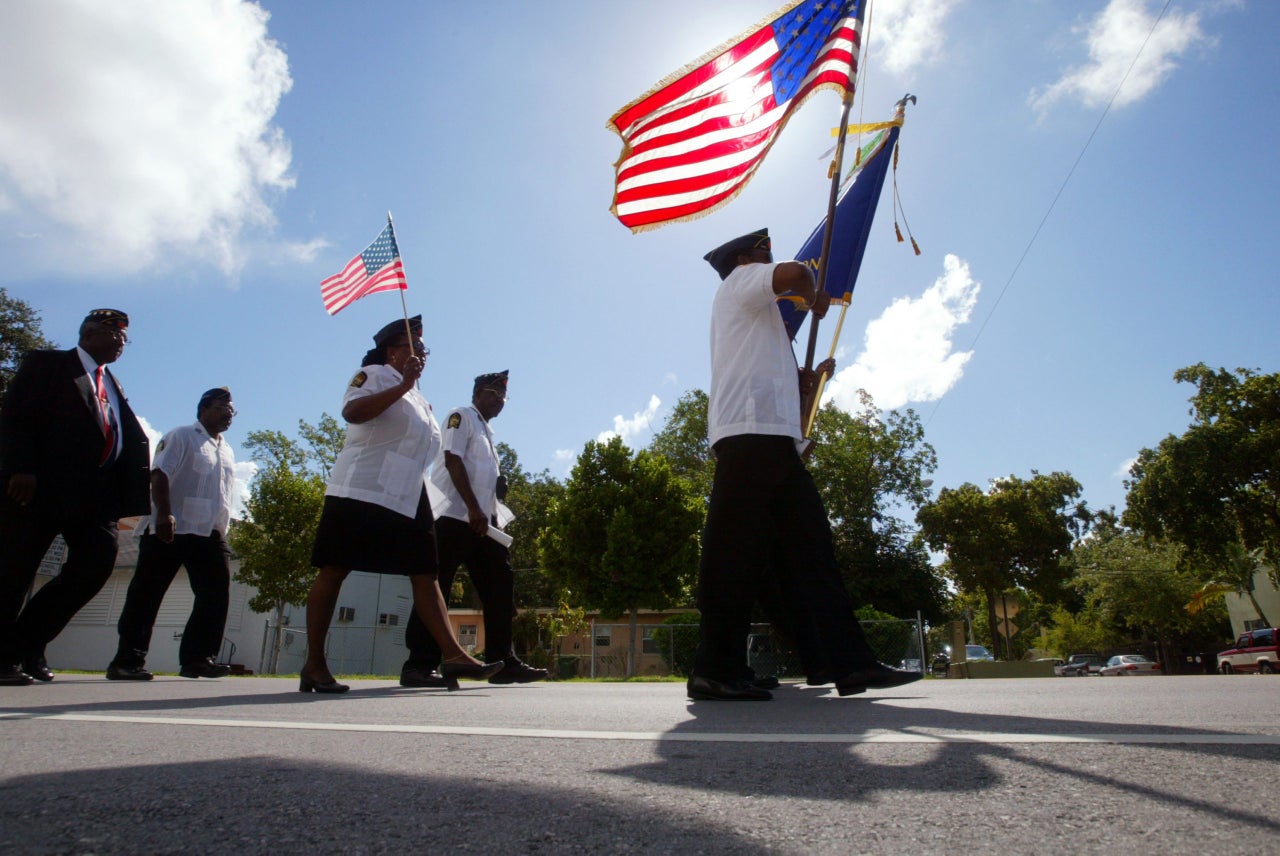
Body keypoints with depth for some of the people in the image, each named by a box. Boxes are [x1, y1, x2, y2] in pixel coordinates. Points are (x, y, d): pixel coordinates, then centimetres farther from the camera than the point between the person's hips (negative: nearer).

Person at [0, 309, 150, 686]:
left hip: (95, 494, 6)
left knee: (98, 562, -5)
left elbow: (136, 440, 15)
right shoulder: (46, 363, 6)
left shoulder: (113, 386, 23)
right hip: (38, 486, -5)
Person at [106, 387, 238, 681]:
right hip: (172, 531, -7)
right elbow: (160, 475, -11)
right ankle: (128, 660, 4)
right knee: (147, 595, -1)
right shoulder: (181, 436, 1)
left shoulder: (227, 452, 21)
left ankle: (197, 658, 4)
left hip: (211, 535, 7)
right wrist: (164, 514, -24)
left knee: (216, 596, -1)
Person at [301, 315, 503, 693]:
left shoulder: (419, 399, 23)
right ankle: (314, 664, 6)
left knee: (424, 574, -1)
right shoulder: (372, 375, 1)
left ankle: (453, 655, -6)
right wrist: (403, 385, -19)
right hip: (359, 491, -7)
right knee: (333, 572, -2)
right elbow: (351, 412, -20)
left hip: (407, 498, 8)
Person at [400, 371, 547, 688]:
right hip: (455, 516, -9)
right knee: (437, 588, -6)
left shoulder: (487, 430, 25)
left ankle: (504, 661, 8)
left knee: (499, 588, 5)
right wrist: (473, 509, -20)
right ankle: (419, 665, -1)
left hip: (483, 521, 9)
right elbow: (453, 460, -12)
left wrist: (492, 517, 14)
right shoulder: (462, 416, 1)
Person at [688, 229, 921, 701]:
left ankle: (848, 662, 3)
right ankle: (715, 670, -8)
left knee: (809, 542, 3)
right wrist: (814, 296, 7)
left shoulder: (755, 313, 35)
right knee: (739, 550, -12)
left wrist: (802, 378, 23)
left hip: (775, 438, 10)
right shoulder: (740, 282, 9)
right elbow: (793, 272, -12)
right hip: (751, 431, -10)